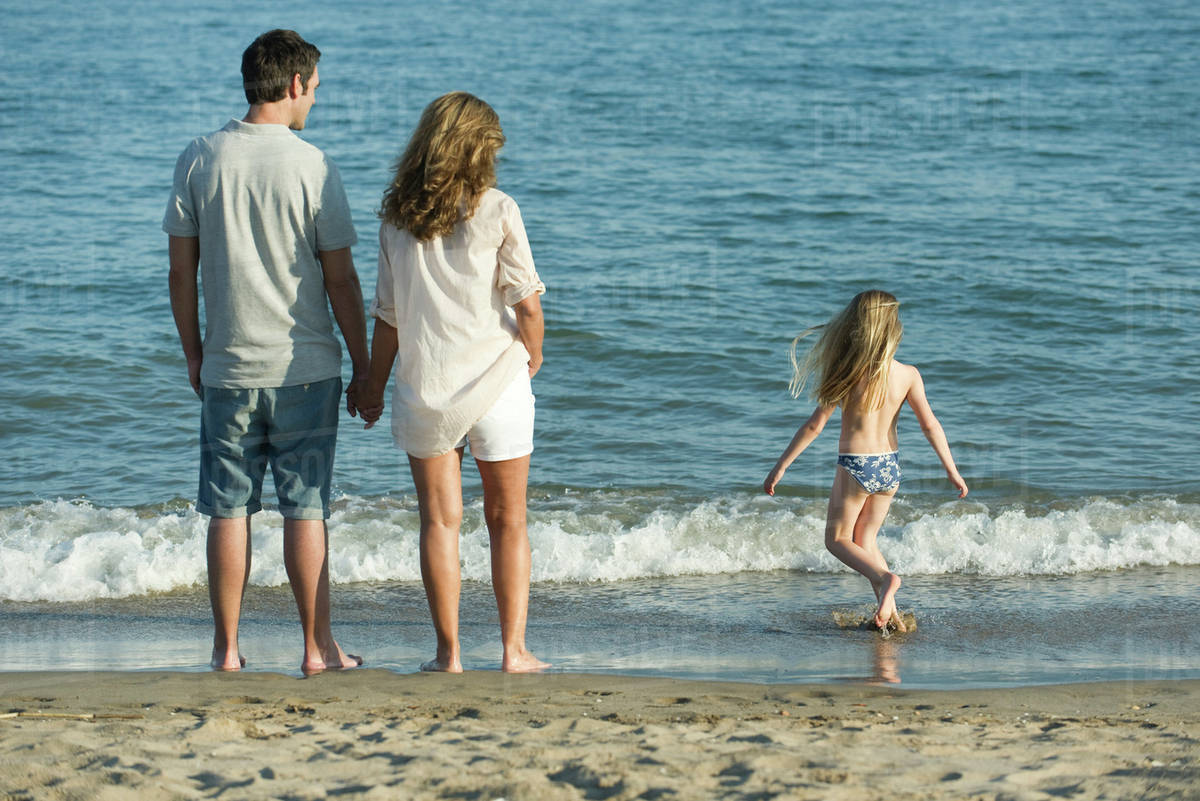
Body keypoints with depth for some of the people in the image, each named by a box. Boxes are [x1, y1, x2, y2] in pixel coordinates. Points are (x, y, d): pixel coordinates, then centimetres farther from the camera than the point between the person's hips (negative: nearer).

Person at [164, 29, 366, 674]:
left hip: (227, 368, 2)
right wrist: (363, 368, 3)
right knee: (305, 508, 4)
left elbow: (181, 271, 3)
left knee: (229, 510, 7)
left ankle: (226, 647, 12)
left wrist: (193, 354, 15)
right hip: (305, 367, -2)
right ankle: (317, 647, 9)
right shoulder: (311, 167, -9)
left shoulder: (198, 160, -1)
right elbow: (341, 282, -7)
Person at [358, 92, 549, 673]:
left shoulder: (397, 217, 1)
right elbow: (527, 302, -9)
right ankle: (514, 651, 10)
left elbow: (388, 313, 4)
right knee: (507, 521, 10)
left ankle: (449, 653, 7)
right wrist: (533, 357, 10)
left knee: (440, 520, 8)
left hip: (424, 386, 2)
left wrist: (374, 384, 15)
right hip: (496, 383, -2)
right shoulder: (496, 211, -8)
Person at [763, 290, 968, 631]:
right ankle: (889, 612, 13)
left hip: (855, 467, -4)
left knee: (837, 539, 12)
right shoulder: (908, 375, -8)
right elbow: (930, 425, -6)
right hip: (890, 467, 4)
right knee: (865, 539, 22)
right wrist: (952, 471, 5)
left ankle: (885, 578, -14)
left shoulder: (848, 373, -15)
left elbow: (815, 424, -12)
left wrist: (780, 466, -4)